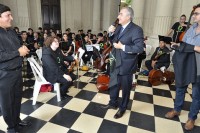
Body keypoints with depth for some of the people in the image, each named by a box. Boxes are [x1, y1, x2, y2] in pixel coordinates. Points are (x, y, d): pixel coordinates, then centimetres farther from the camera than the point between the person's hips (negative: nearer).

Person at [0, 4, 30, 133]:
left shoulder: (12, 32, 9)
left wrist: (24, 49, -4)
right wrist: (18, 52, -19)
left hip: (17, 71, 7)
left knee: (18, 98, 19)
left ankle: (17, 119, 41)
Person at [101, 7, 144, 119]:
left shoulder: (136, 30, -17)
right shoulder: (118, 28, 7)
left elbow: (140, 48, -24)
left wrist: (122, 47, -24)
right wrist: (111, 33, -4)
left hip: (126, 65, -7)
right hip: (115, 63, 7)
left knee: (125, 88, 13)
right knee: (113, 85, 20)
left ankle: (122, 108, 34)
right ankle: (113, 103, 43)